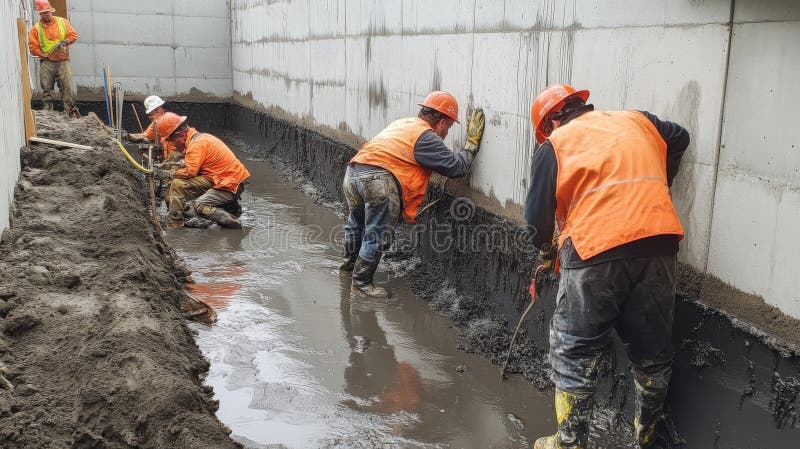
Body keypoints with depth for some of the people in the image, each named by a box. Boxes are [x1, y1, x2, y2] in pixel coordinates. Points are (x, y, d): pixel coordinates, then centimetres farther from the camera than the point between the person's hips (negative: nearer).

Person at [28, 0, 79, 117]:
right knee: (46, 88, 1)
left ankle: (70, 110, -3)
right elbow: (33, 47, -1)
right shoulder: (36, 29, 2)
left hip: (63, 61, 0)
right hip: (46, 62, 0)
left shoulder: (63, 22, 7)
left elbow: (73, 35, 7)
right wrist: (45, 55, -11)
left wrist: (65, 42, -11)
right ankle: (48, 111, 9)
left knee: (67, 86, -5)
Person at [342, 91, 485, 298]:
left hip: (353, 171, 9)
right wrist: (472, 145, 10)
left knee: (357, 221, 30)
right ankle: (361, 282, 12)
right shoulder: (425, 136, -2)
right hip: (378, 180, -9)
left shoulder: (401, 123, 24)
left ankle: (350, 262, 51)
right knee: (377, 234, 3)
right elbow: (456, 166, -3)